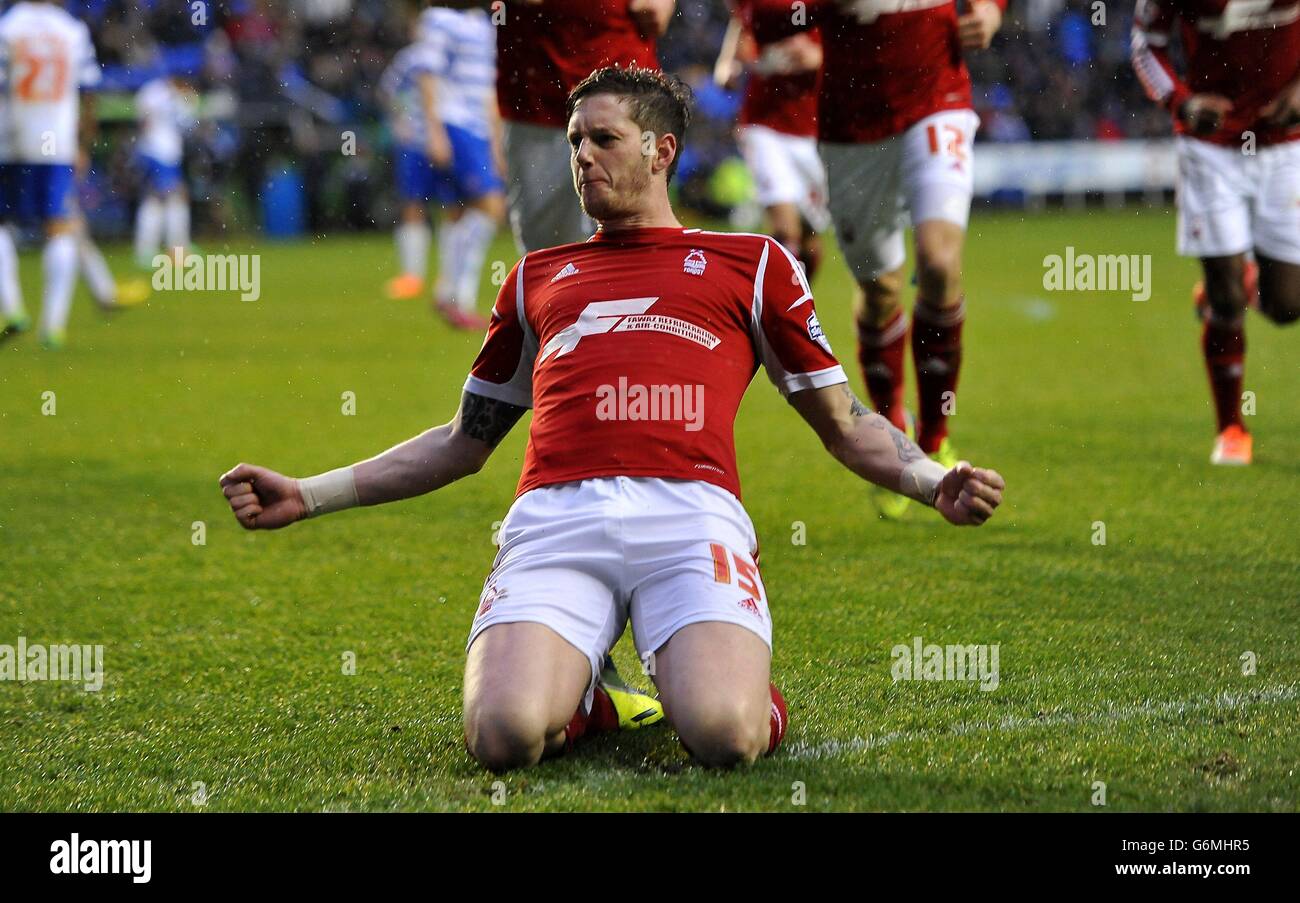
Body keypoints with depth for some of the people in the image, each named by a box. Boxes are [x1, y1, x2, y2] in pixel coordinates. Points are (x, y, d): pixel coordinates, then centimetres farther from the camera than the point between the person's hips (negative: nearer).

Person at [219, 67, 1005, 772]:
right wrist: (306, 496, 25)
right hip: (555, 517, 2)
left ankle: (751, 689, 7)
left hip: (690, 511, -2)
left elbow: (844, 423, 22)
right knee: (505, 736, -27)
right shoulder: (538, 276, 29)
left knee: (724, 736, -30)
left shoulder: (750, 264, 21)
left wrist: (934, 482, 0)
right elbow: (464, 442, 34)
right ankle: (579, 694, 9)